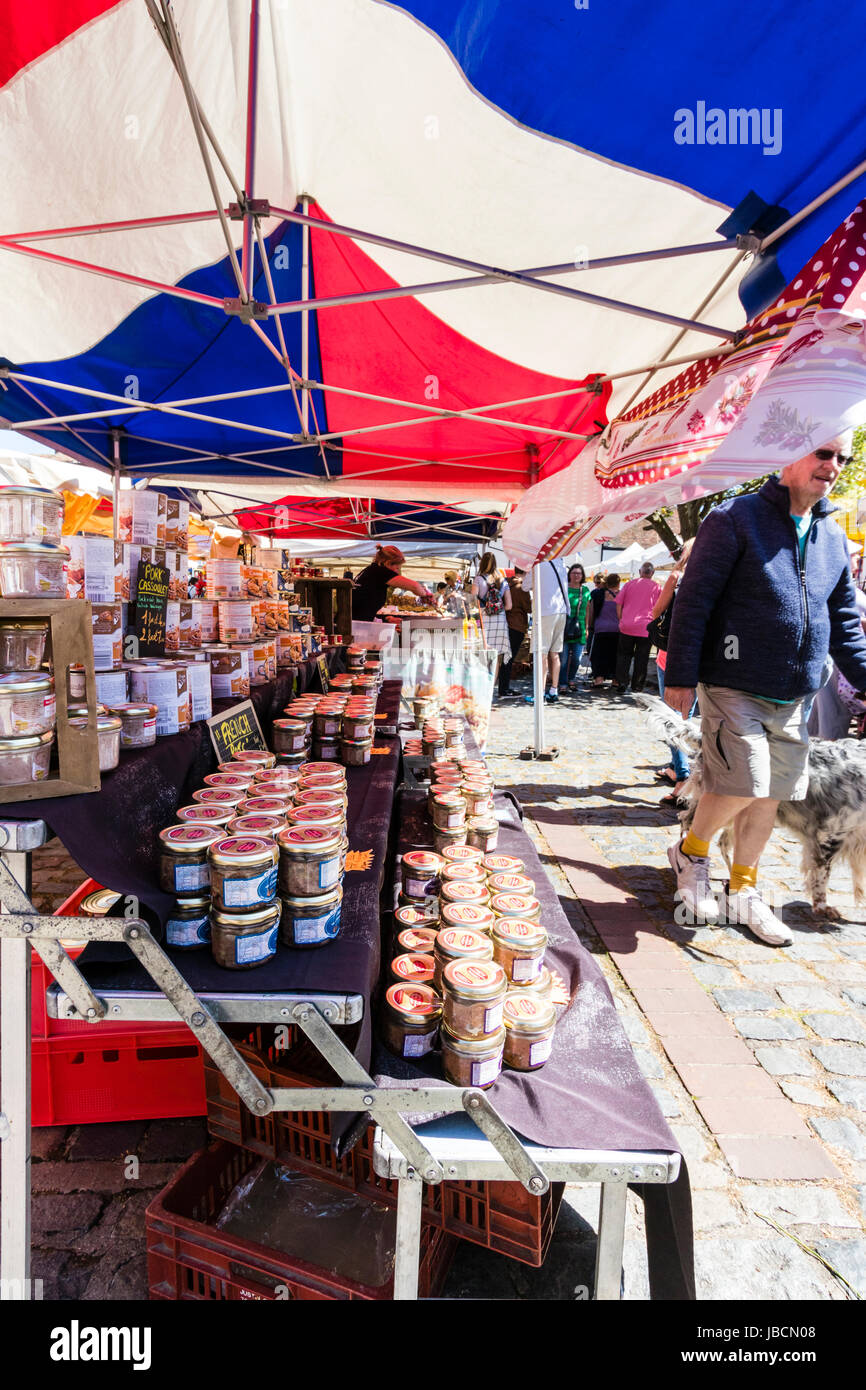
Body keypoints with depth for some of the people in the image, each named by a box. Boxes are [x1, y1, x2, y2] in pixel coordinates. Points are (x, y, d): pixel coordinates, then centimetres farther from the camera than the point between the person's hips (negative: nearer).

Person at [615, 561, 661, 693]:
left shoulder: (629, 584, 5)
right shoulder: (657, 587, 1)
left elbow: (619, 603, 5)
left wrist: (621, 619, 14)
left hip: (626, 626, 1)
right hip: (646, 628, -1)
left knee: (624, 656, 10)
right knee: (641, 659, 7)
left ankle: (621, 685, 6)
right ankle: (637, 687, 11)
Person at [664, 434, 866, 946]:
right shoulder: (736, 518, -6)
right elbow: (694, 599, -10)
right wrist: (680, 675, -15)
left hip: (794, 697, 6)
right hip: (734, 686, -6)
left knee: (769, 796, 10)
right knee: (742, 785, -13)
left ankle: (743, 893, 27)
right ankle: (691, 853, 16)